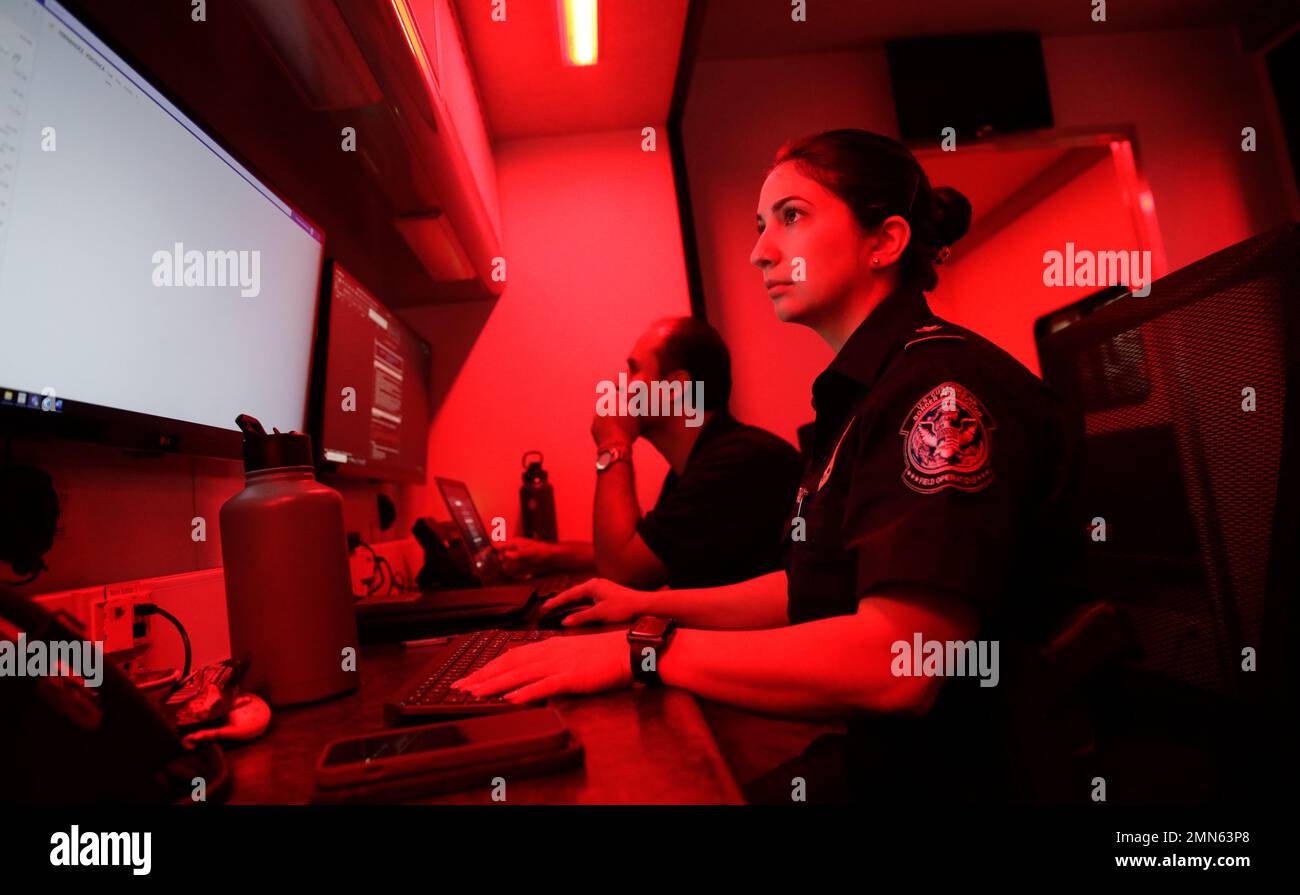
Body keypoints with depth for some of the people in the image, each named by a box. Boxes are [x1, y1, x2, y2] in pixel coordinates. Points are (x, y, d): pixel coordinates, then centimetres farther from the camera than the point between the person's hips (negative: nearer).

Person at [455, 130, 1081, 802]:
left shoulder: (948, 387, -21)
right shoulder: (862, 394, 10)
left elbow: (897, 663, -29)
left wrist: (642, 649, -24)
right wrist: (650, 606, 11)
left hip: (943, 774, -7)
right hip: (858, 752, 7)